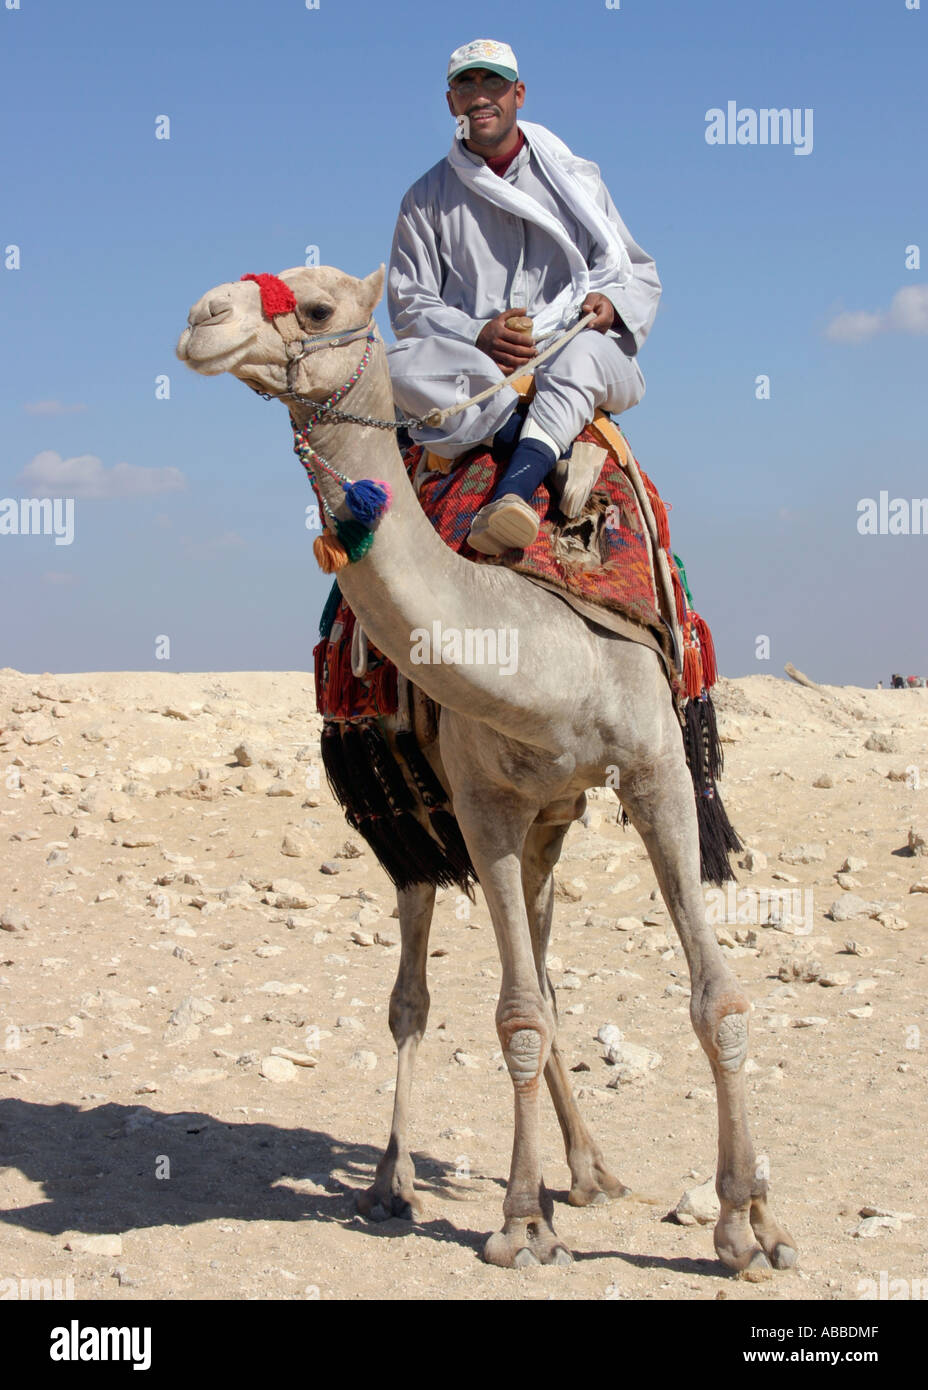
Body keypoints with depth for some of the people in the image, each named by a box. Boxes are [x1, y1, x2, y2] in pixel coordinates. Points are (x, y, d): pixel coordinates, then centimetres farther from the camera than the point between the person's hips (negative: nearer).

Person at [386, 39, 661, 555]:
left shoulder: (575, 179, 16)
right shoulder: (428, 198, 14)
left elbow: (641, 274, 16)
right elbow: (410, 303, 6)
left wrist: (611, 300, -9)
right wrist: (477, 335, -14)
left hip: (570, 368, -1)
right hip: (470, 367, 1)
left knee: (581, 350, -38)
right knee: (403, 363, -32)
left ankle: (515, 490, -57)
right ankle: (556, 449, -37)